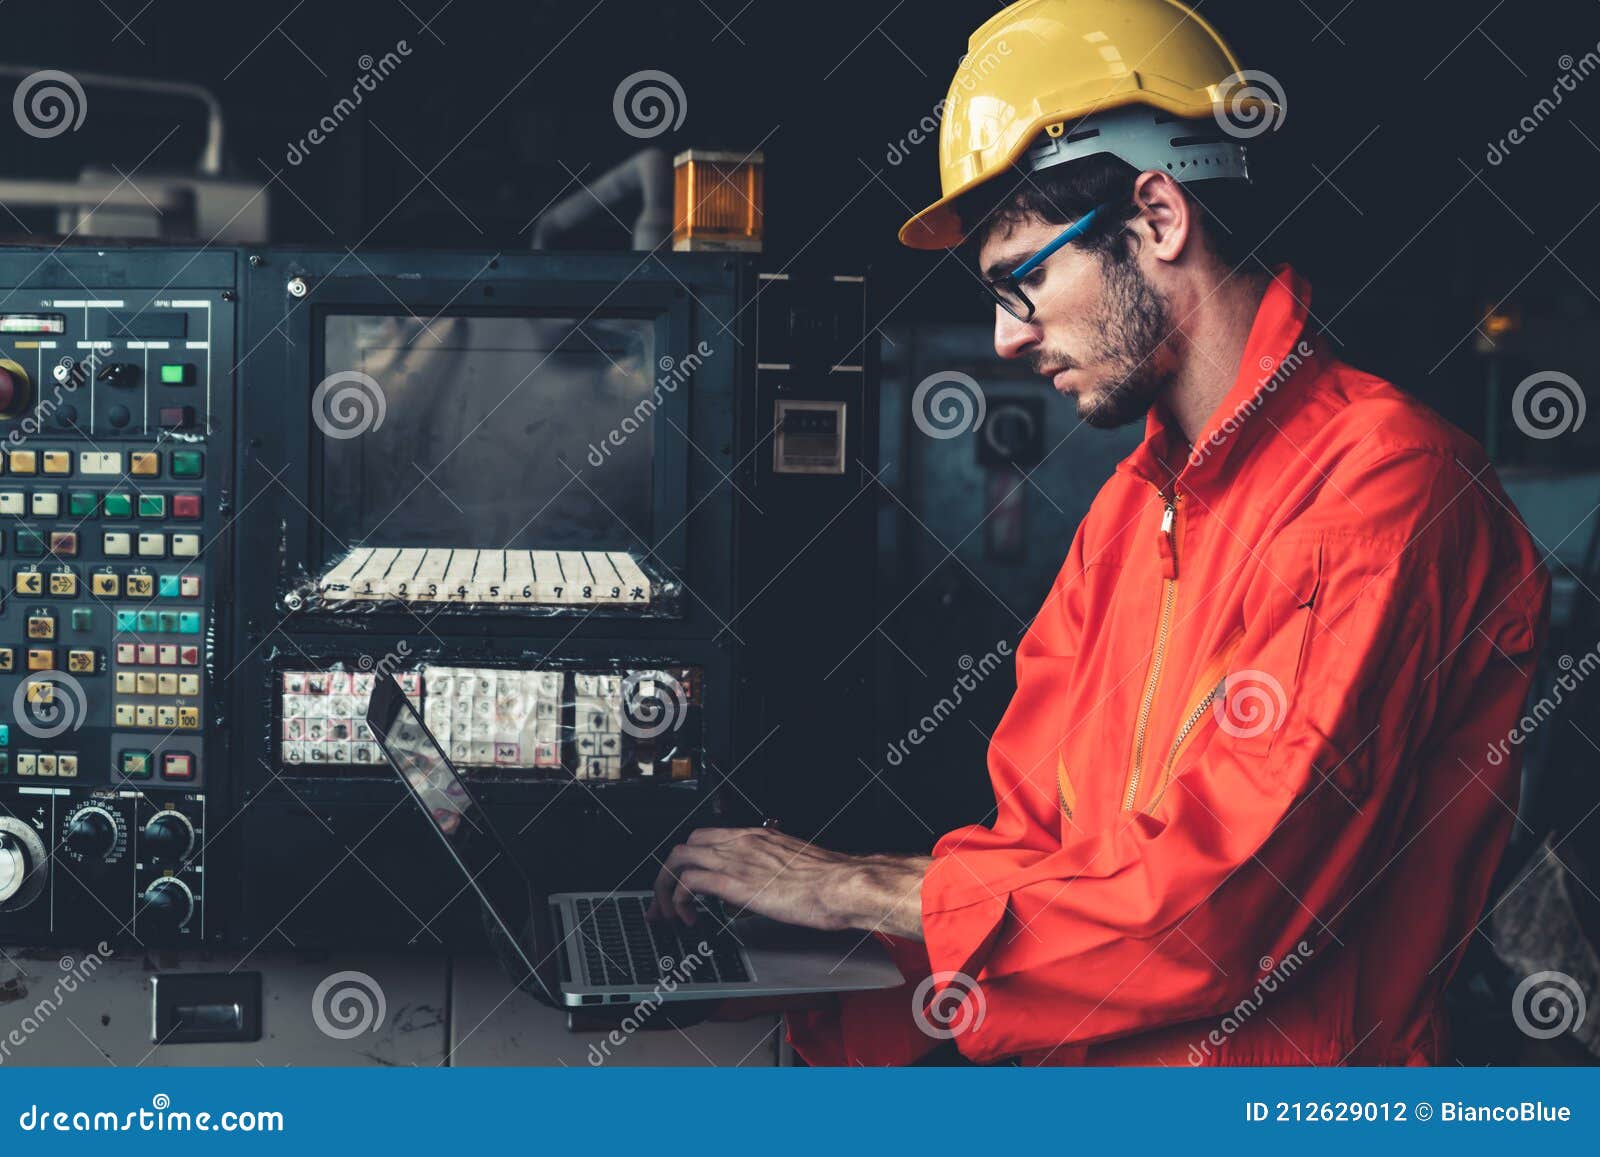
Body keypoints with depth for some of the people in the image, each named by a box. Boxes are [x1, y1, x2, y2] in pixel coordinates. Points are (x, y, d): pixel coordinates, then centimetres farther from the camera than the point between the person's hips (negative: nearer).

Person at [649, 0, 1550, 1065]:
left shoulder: (1388, 485, -13)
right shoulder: (1133, 504, 15)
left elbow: (1223, 909, -19)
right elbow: (1034, 838, 13)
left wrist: (856, 889, -11)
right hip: (1067, 1060, 7)